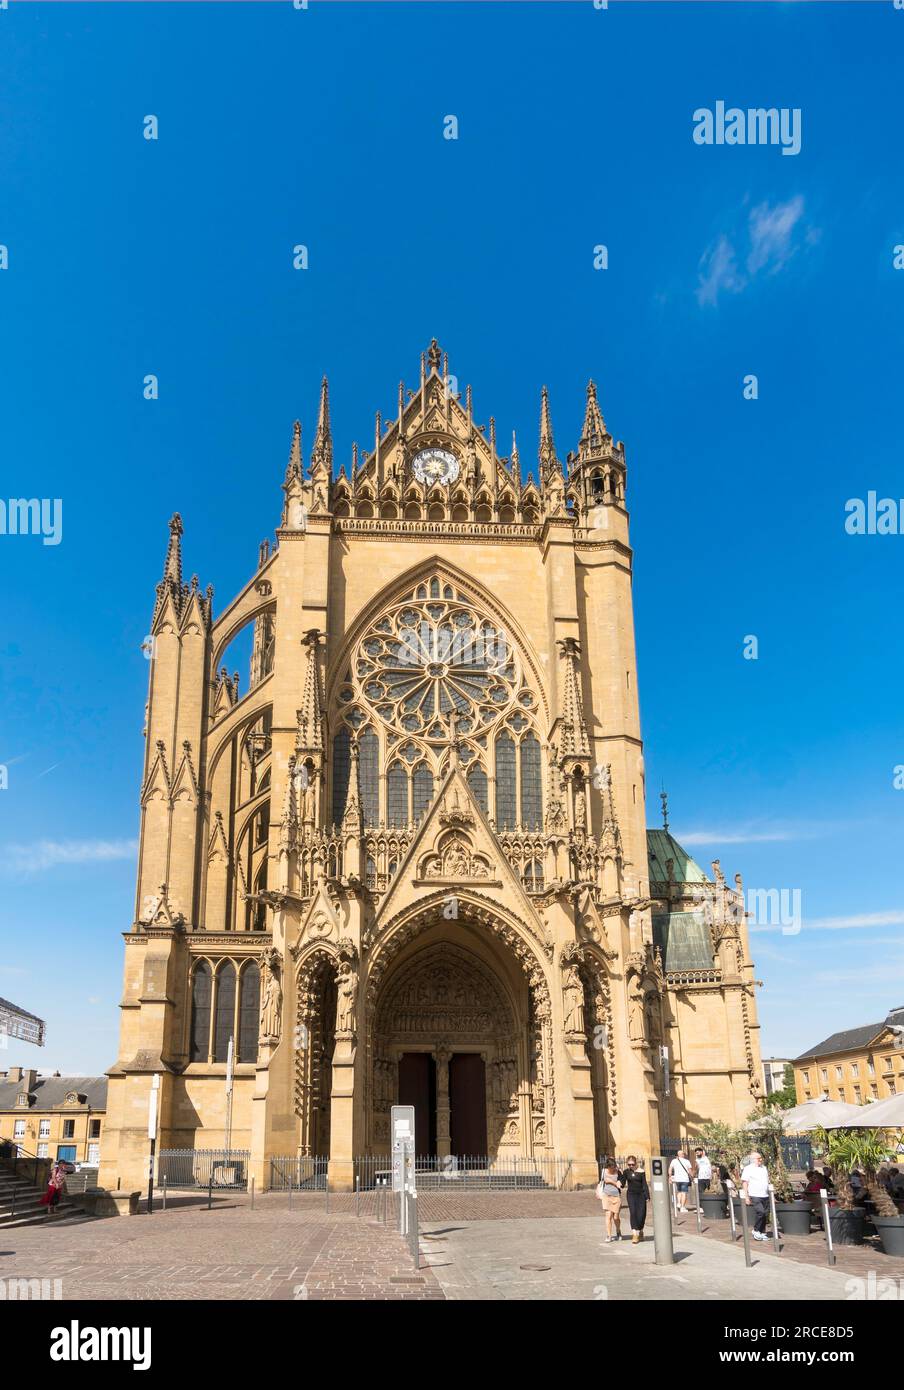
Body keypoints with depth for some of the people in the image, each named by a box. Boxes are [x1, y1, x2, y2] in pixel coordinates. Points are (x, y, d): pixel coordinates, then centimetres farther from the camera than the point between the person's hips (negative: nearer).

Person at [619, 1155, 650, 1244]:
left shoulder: (641, 1172, -5)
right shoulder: (626, 1172, 2)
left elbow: (644, 1184, -3)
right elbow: (622, 1184, 5)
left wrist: (647, 1197, -6)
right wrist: (619, 1183, -17)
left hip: (641, 1194, -1)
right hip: (631, 1194, 1)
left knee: (641, 1214, 1)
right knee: (633, 1213, -12)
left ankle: (640, 1231, 28)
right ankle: (634, 1234, -13)